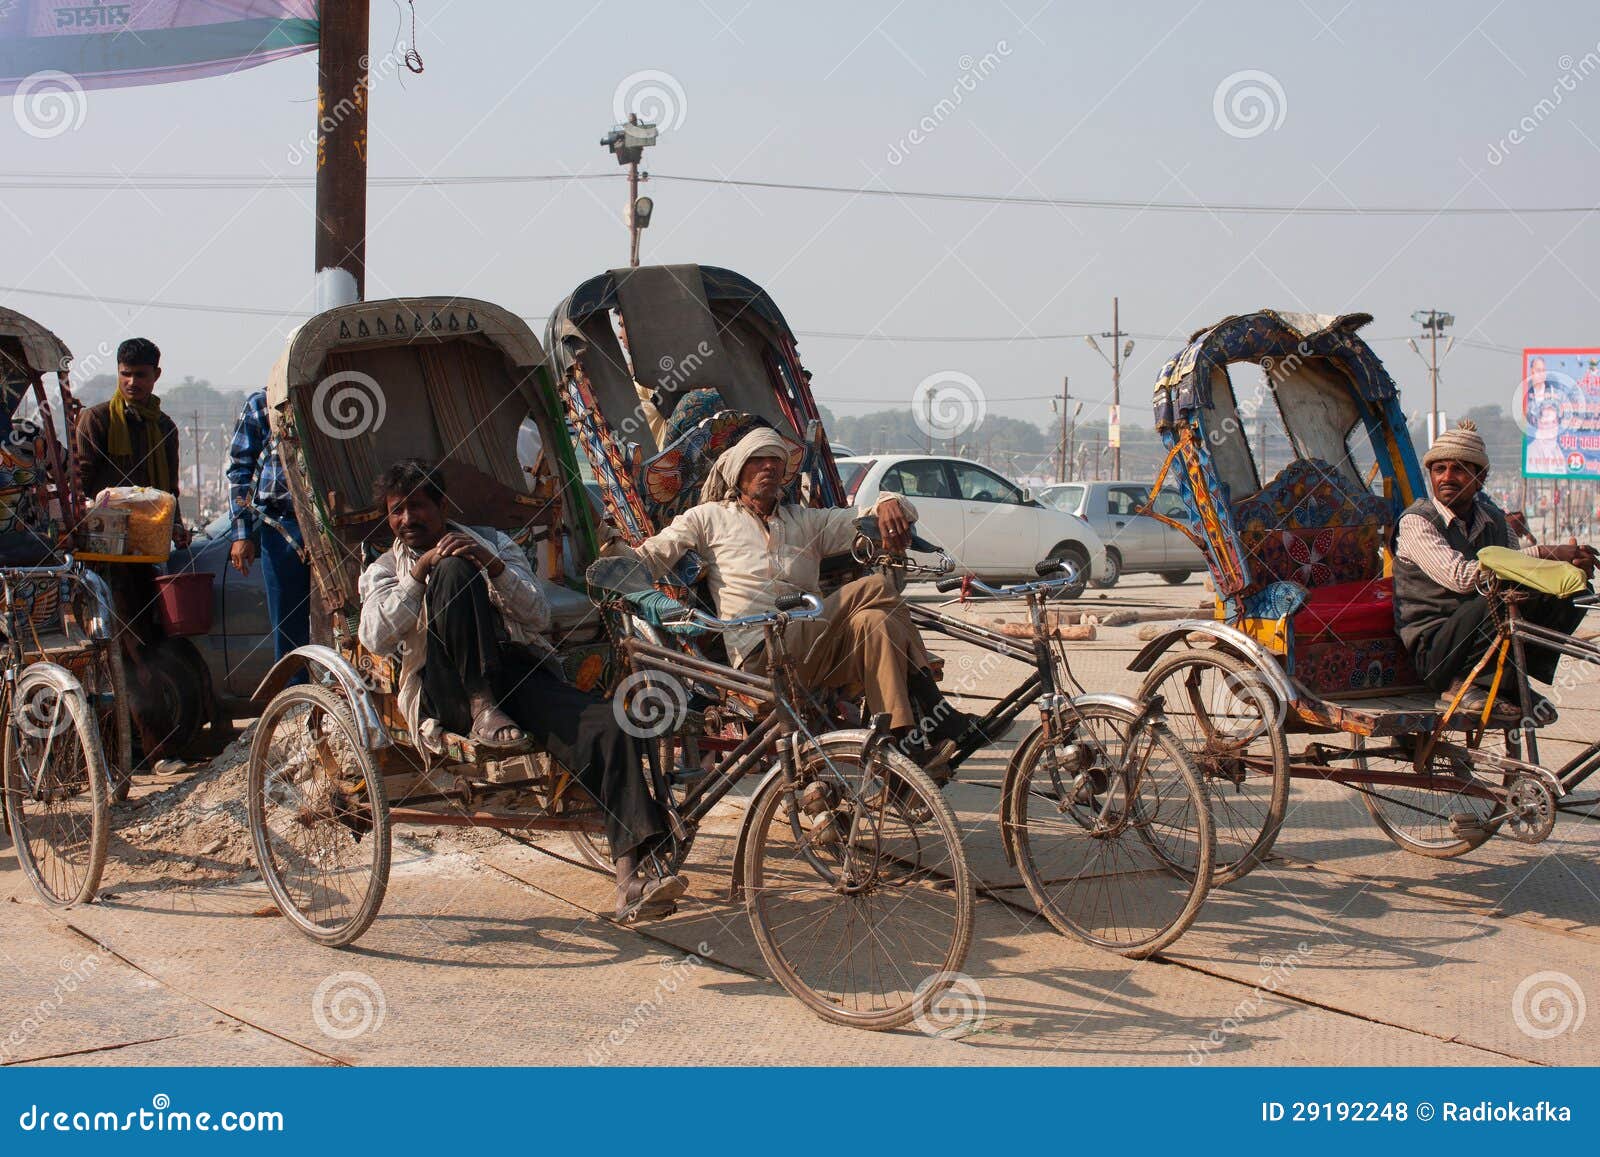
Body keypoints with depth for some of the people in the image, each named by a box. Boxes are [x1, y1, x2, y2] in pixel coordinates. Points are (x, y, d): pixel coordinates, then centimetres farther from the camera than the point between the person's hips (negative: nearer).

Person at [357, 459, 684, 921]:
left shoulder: (492, 543, 25)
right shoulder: (384, 570, 22)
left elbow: (539, 616, 11)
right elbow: (376, 639, 0)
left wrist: (494, 567, -6)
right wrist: (420, 571, -7)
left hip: (519, 672, 2)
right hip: (447, 690, -2)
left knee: (607, 729, -27)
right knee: (453, 571, -24)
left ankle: (630, 881, -35)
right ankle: (483, 711, -28)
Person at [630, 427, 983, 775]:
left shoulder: (806, 521, 28)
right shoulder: (710, 517, 18)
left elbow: (861, 520, 20)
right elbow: (650, 557, 10)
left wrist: (890, 504, -4)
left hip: (813, 650, 5)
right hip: (763, 654, -5)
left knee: (873, 622, -29)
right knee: (876, 587, -23)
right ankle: (931, 707, -25)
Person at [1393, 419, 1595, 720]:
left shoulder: (1494, 520, 12)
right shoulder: (1416, 522, -10)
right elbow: (1462, 577, -25)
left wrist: (1570, 566, -15)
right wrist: (1541, 553, -25)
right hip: (1434, 650, -7)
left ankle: (1512, 681, -3)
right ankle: (1462, 683, -14)